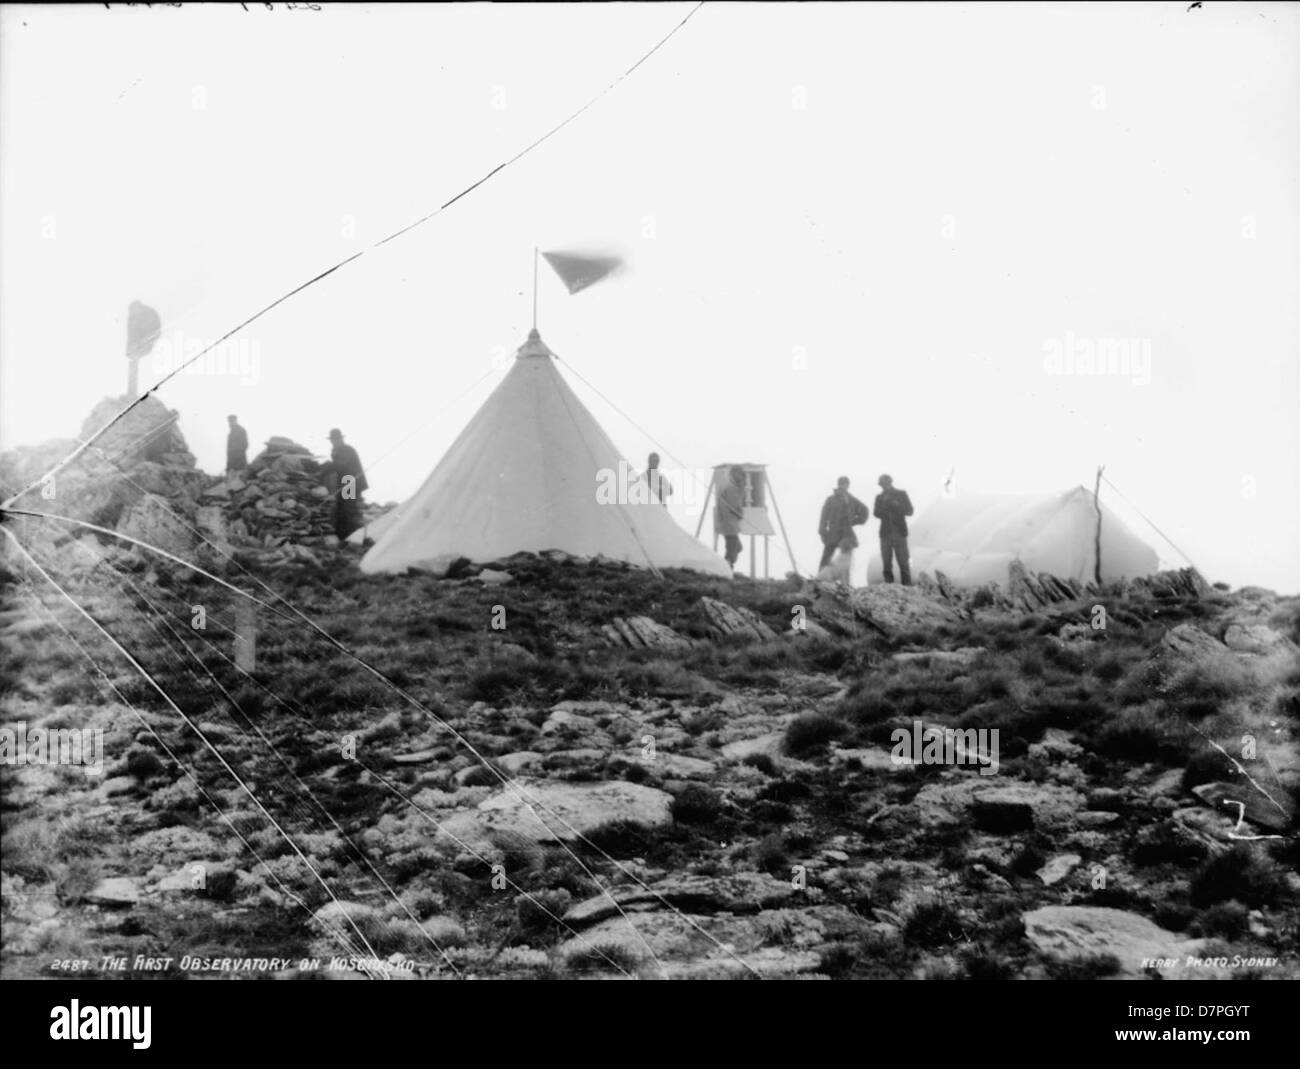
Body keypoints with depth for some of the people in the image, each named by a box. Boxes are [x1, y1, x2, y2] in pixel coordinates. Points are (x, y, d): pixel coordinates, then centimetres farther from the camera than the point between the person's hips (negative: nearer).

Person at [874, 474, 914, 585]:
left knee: (903, 562, -9)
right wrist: (885, 504, -13)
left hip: (899, 533, -2)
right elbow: (877, 514, 4)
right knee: (886, 563, -3)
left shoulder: (901, 494, 7)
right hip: (885, 533, 2)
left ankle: (907, 587, -7)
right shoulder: (880, 497, 13)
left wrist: (896, 505, -13)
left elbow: (909, 511, 1)